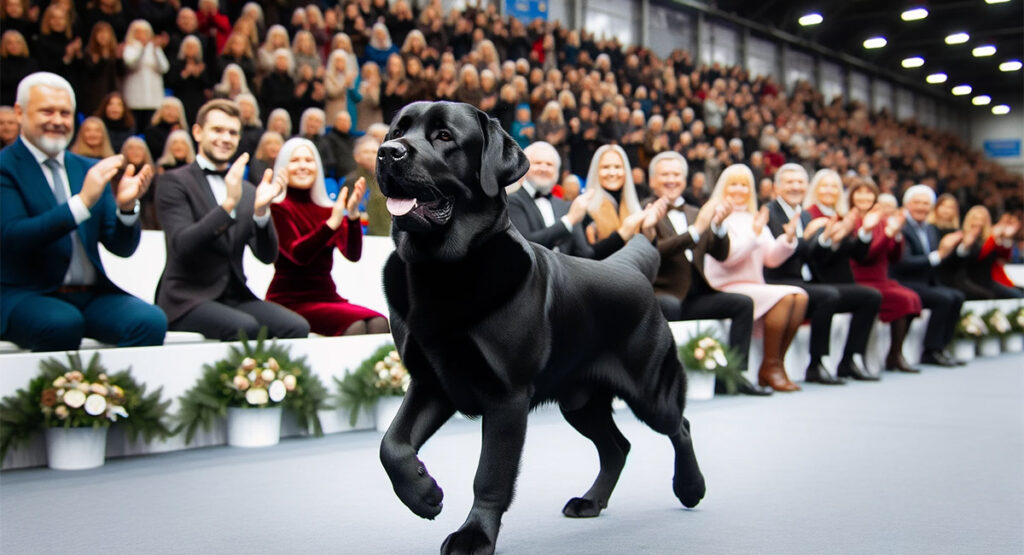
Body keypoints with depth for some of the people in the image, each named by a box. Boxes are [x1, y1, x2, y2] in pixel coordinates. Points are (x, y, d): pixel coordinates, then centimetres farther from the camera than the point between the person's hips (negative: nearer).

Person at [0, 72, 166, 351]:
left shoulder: (89, 169, 14)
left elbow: (122, 247, 8)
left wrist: (126, 207, -13)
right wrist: (83, 201, -24)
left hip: (92, 294, 4)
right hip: (24, 295, -4)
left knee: (151, 320, -24)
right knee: (63, 323, -36)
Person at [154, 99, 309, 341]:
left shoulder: (247, 191, 16)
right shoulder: (174, 182, 0)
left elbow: (267, 255, 5)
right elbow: (182, 245, -15)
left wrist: (260, 211, -13)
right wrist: (228, 205, -26)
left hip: (235, 297, 5)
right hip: (187, 297, -5)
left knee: (297, 327, -21)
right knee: (245, 327, -33)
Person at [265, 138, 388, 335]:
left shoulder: (327, 208, 14)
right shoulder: (277, 207, 0)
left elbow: (353, 254, -1)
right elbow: (298, 254, -16)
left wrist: (352, 214, -19)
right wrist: (332, 223, -30)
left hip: (327, 296, 5)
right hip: (291, 301, -5)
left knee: (378, 323, -26)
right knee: (354, 325, -32)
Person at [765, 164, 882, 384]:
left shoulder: (806, 215, 20)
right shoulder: (769, 213, -5)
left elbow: (813, 256, 10)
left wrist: (827, 240, -9)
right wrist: (805, 236, -30)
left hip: (808, 283, 9)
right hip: (780, 284, -8)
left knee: (872, 296, -2)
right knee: (829, 295, -35)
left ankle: (850, 361, -1)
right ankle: (816, 366, -25)